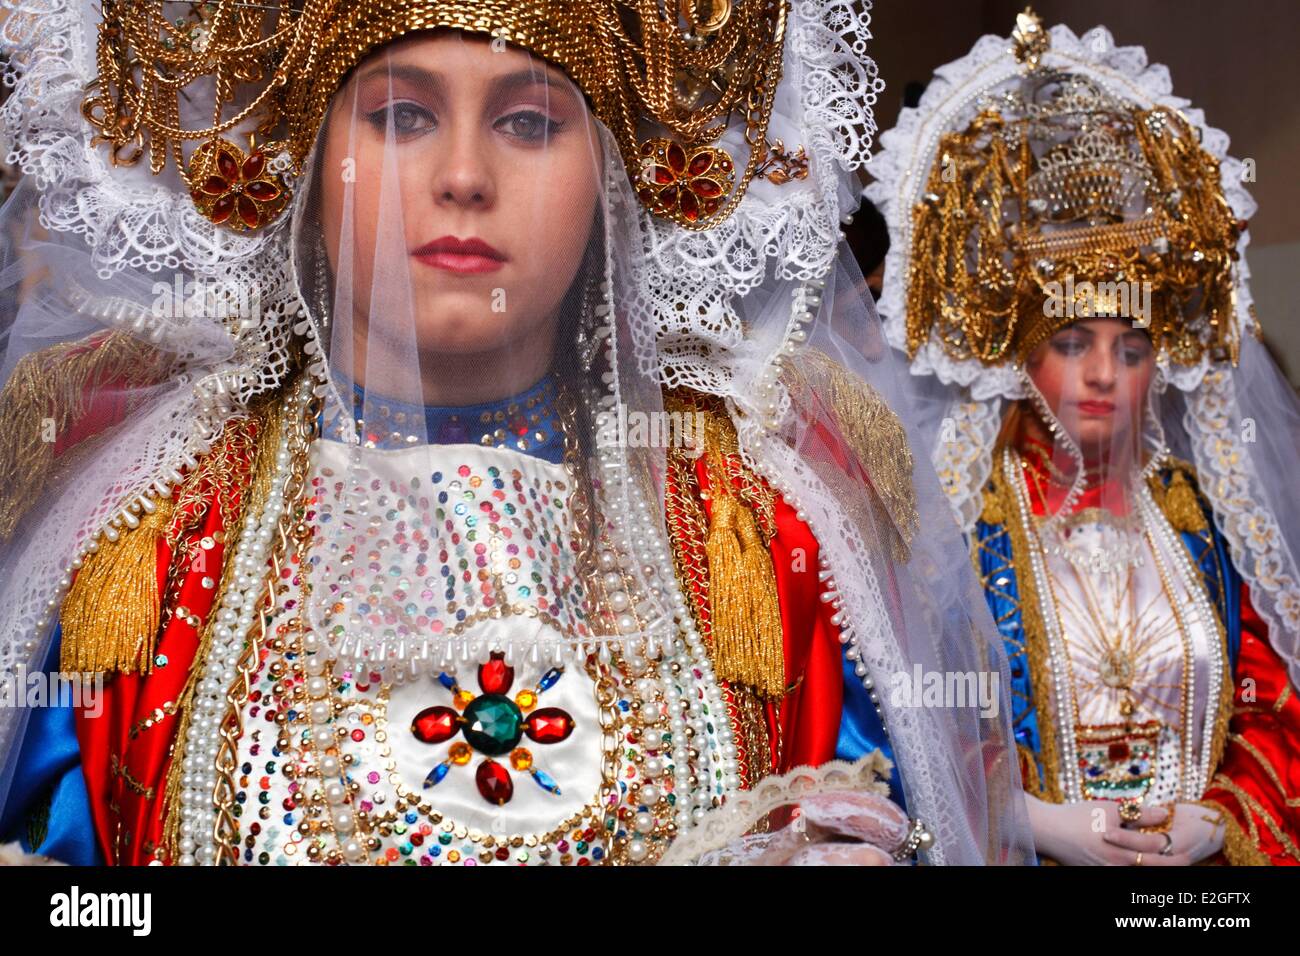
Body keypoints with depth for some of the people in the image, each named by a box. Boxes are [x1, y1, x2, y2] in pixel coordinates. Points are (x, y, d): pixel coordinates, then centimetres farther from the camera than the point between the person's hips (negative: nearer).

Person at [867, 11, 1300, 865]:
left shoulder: (1199, 509, 4)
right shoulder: (959, 515, -8)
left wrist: (1220, 818, -6)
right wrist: (1038, 824, -14)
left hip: (1201, 853, 3)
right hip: (1026, 857, -3)